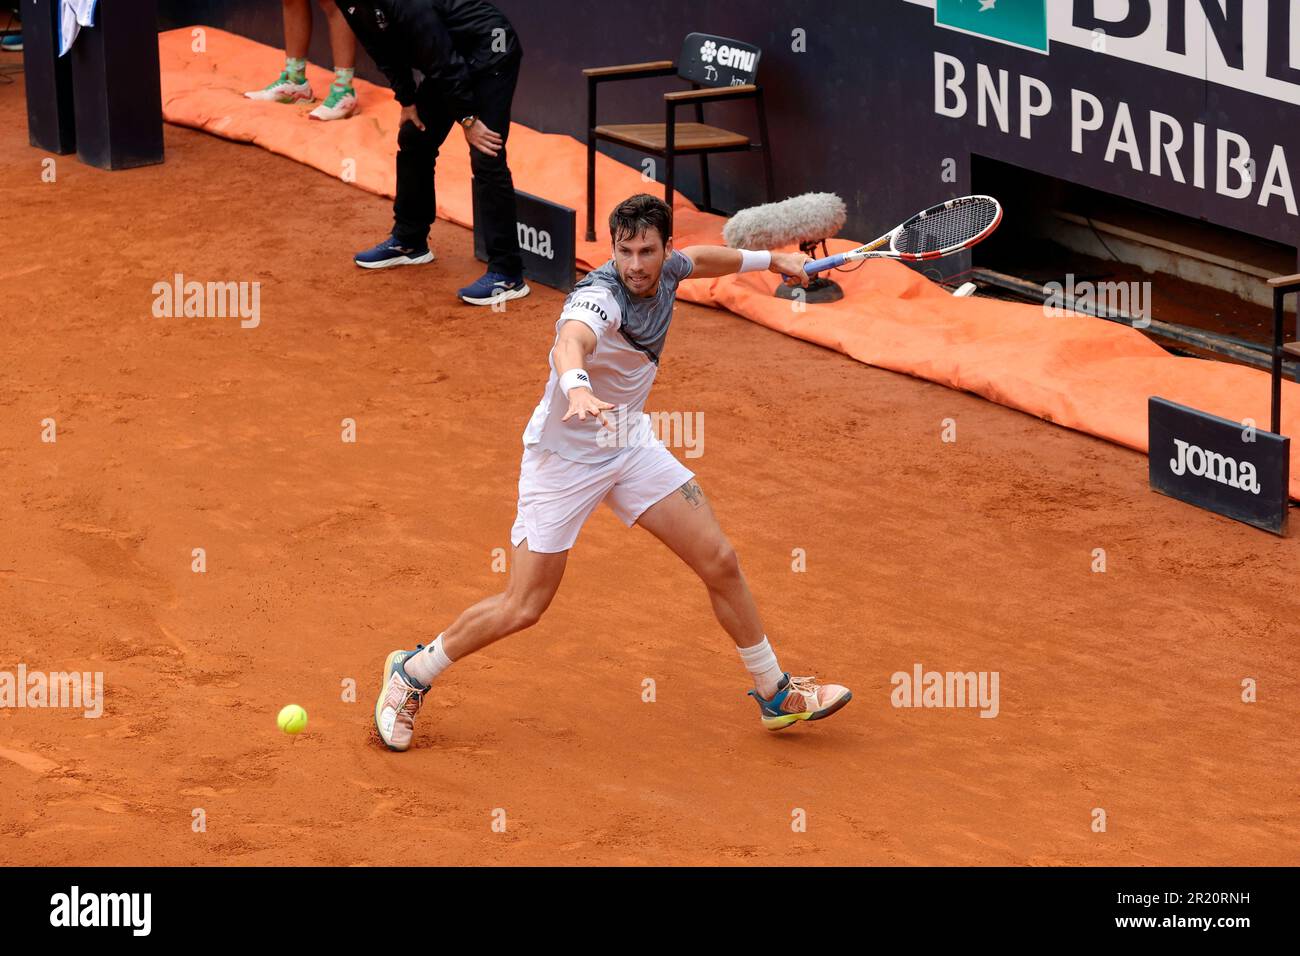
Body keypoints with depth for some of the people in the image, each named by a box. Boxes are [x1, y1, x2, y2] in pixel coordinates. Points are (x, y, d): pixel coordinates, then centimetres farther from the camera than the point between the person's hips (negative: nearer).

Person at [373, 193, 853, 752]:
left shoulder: (665, 271, -6)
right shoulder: (599, 297, -31)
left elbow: (698, 260, 22)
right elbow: (570, 342, -55)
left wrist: (768, 260, 32)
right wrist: (576, 387, -76)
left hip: (631, 444, 7)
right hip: (565, 456, -7)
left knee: (720, 563, 3)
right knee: (521, 609, -4)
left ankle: (775, 694, 19)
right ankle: (411, 675, 19)